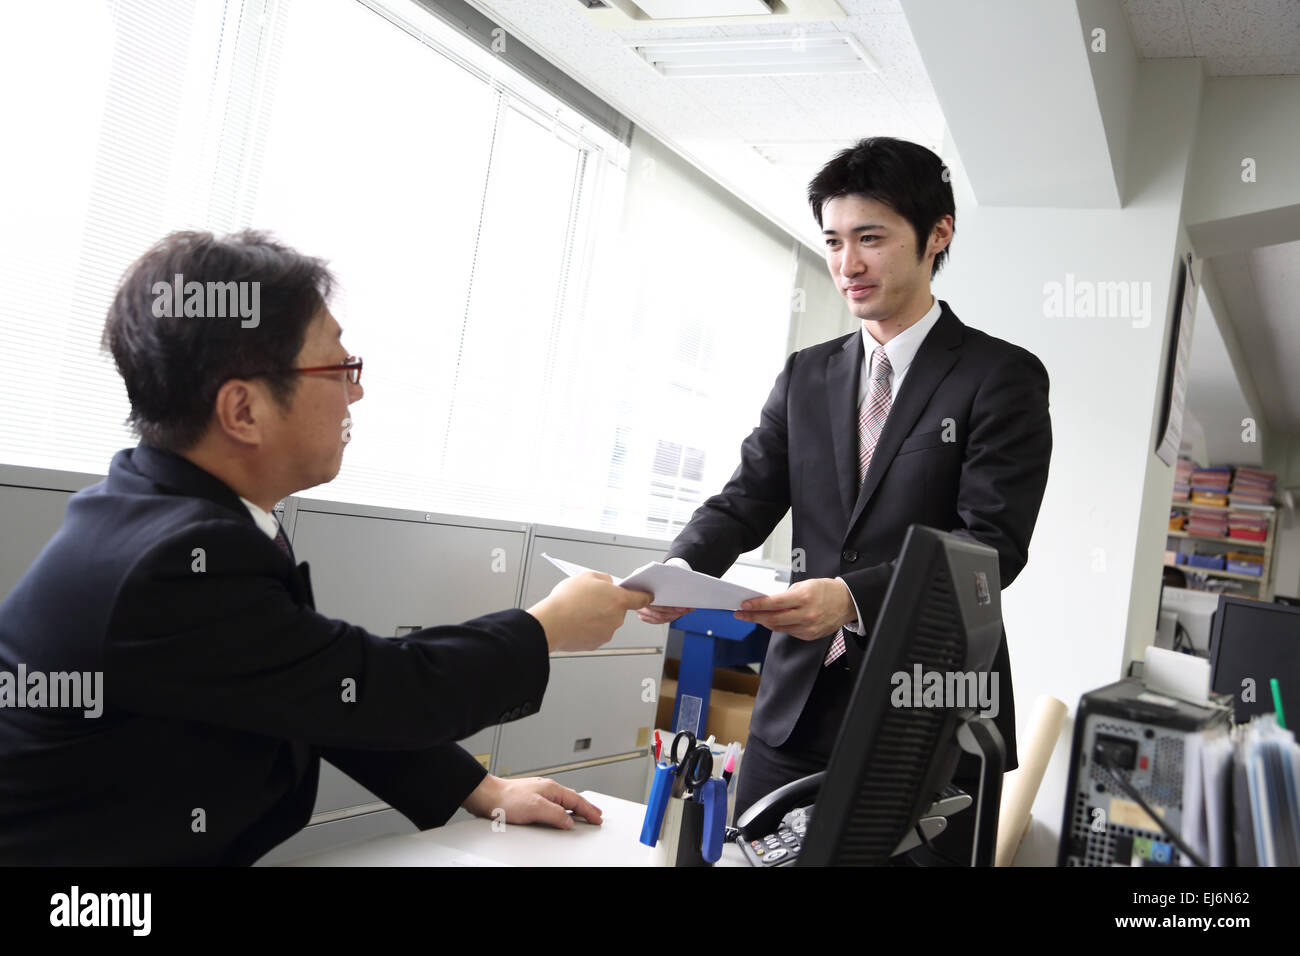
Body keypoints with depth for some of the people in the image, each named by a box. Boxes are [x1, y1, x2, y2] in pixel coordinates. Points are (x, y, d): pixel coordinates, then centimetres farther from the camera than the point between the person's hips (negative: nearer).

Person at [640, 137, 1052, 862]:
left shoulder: (1001, 376, -3)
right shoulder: (806, 376, 12)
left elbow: (994, 542, -13)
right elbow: (747, 502, 7)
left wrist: (855, 598, -28)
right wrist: (683, 568, -15)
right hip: (799, 702, 4)